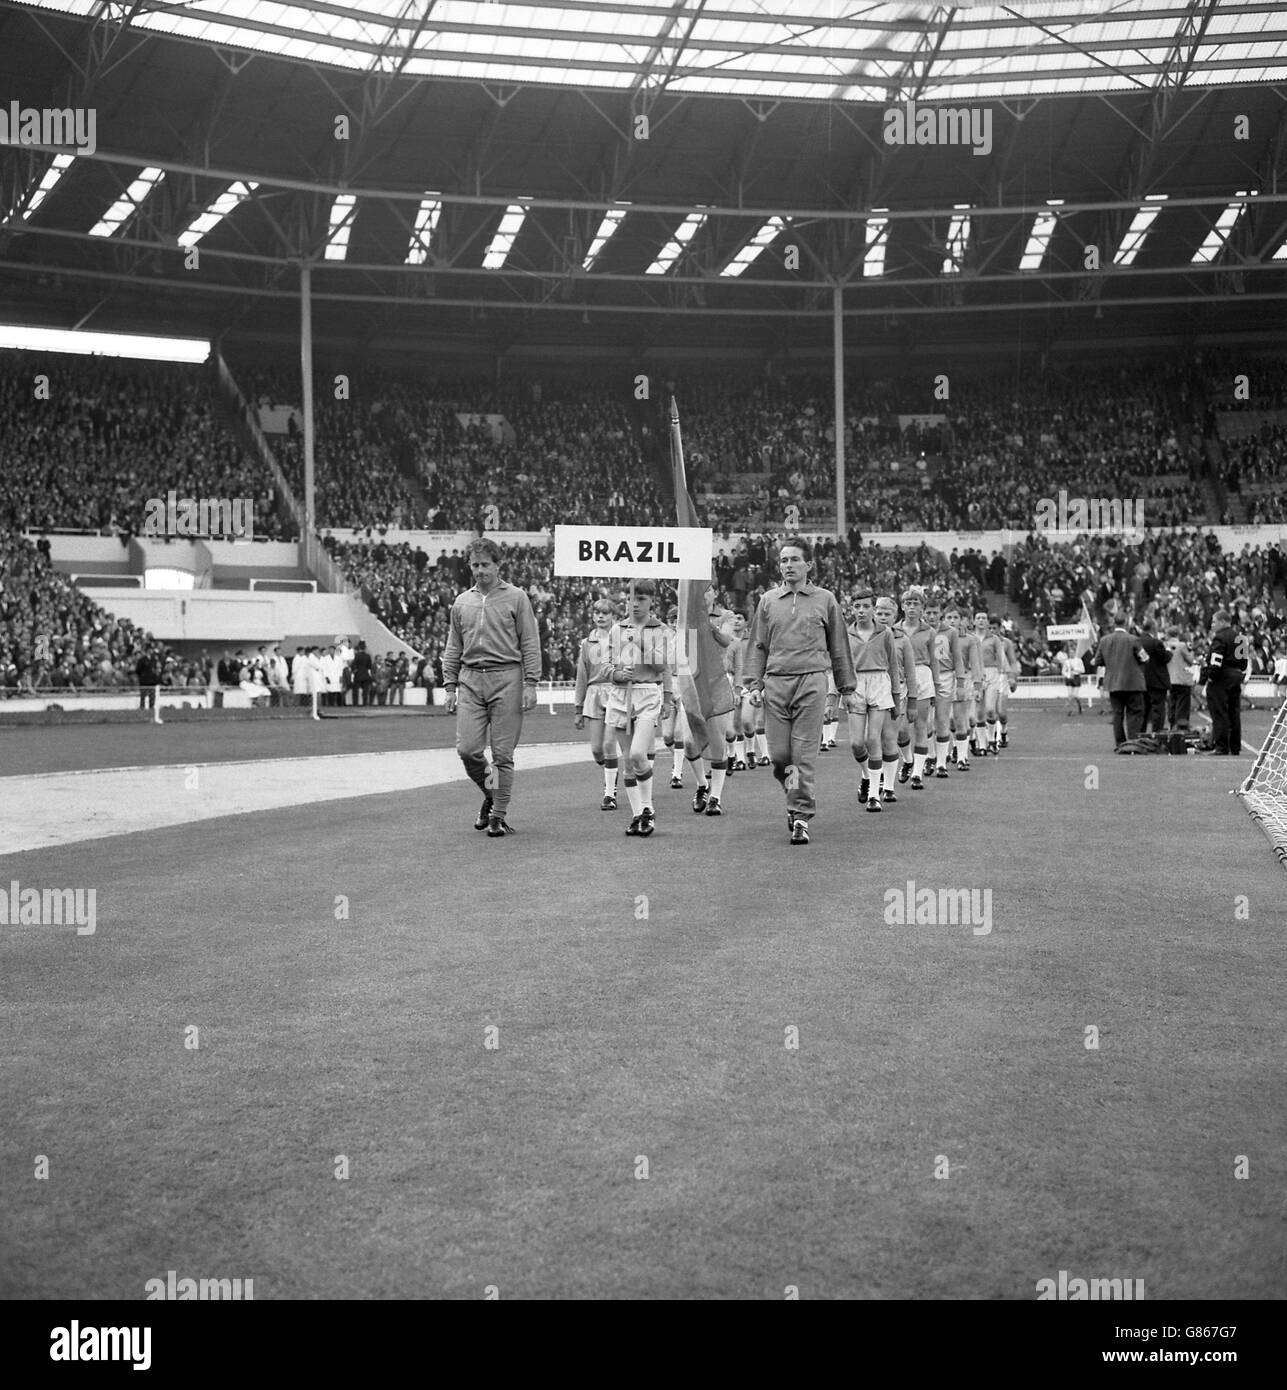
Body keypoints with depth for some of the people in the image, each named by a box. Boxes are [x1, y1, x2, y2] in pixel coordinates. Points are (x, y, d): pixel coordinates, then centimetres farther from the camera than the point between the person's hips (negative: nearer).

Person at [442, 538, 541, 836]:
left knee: (502, 753, -2)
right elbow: (453, 649, 19)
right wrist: (449, 687, 11)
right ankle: (490, 795, 20)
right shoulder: (461, 602, 15)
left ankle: (499, 815, 8)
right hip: (470, 680, 3)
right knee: (467, 748, -6)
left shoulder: (516, 598, 4)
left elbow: (530, 643, 1)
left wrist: (530, 683, -7)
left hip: (506, 679, -3)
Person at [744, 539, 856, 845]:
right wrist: (755, 683, 3)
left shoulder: (825, 600, 8)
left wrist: (846, 688, 14)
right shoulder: (768, 601, 12)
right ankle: (795, 796, 27)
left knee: (804, 755, -7)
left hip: (812, 682, -2)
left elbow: (839, 646, 13)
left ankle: (801, 816, -2)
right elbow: (757, 645, 14)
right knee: (779, 754, 0)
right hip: (776, 682, 2)